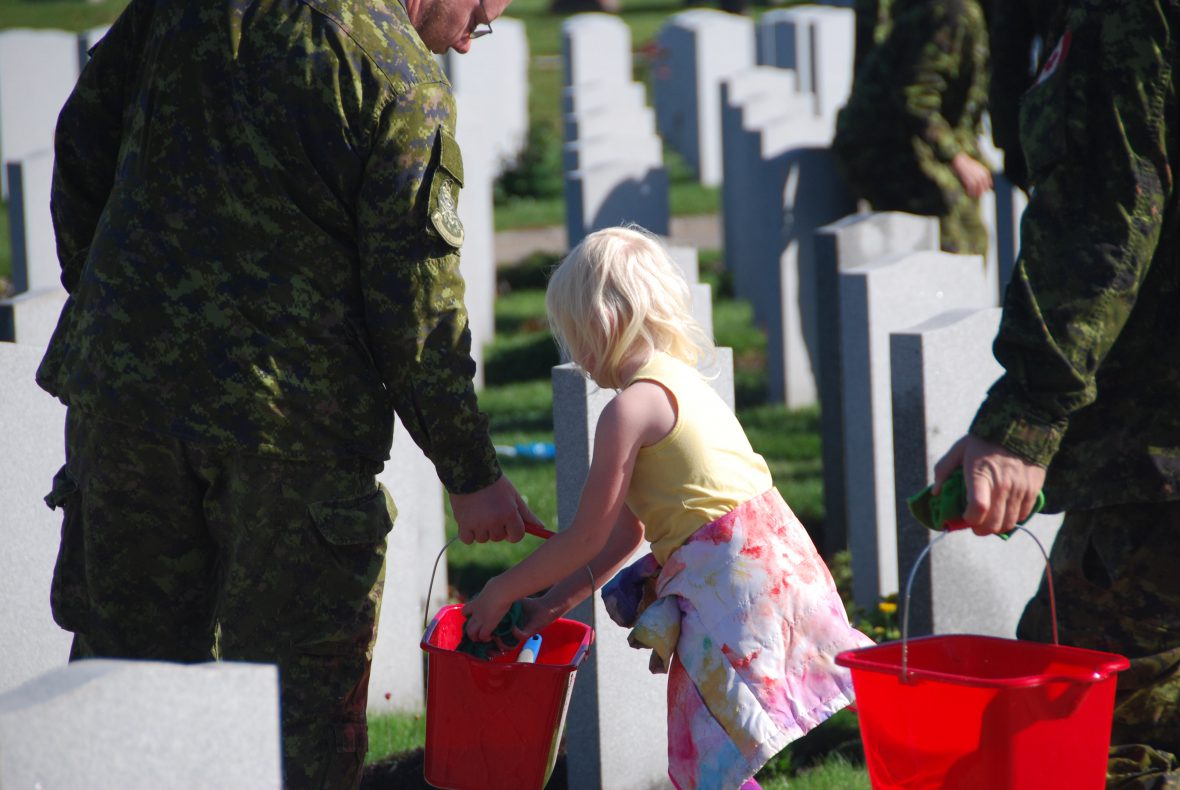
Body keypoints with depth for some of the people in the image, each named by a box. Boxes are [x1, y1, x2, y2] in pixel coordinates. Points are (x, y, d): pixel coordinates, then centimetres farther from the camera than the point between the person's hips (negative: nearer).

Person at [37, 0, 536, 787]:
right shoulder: (405, 81, -9)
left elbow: (84, 142, 12)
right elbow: (417, 302, -9)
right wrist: (472, 471, 0)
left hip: (122, 378, 5)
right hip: (295, 420, -5)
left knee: (127, 643, 15)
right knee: (302, 682, 7)